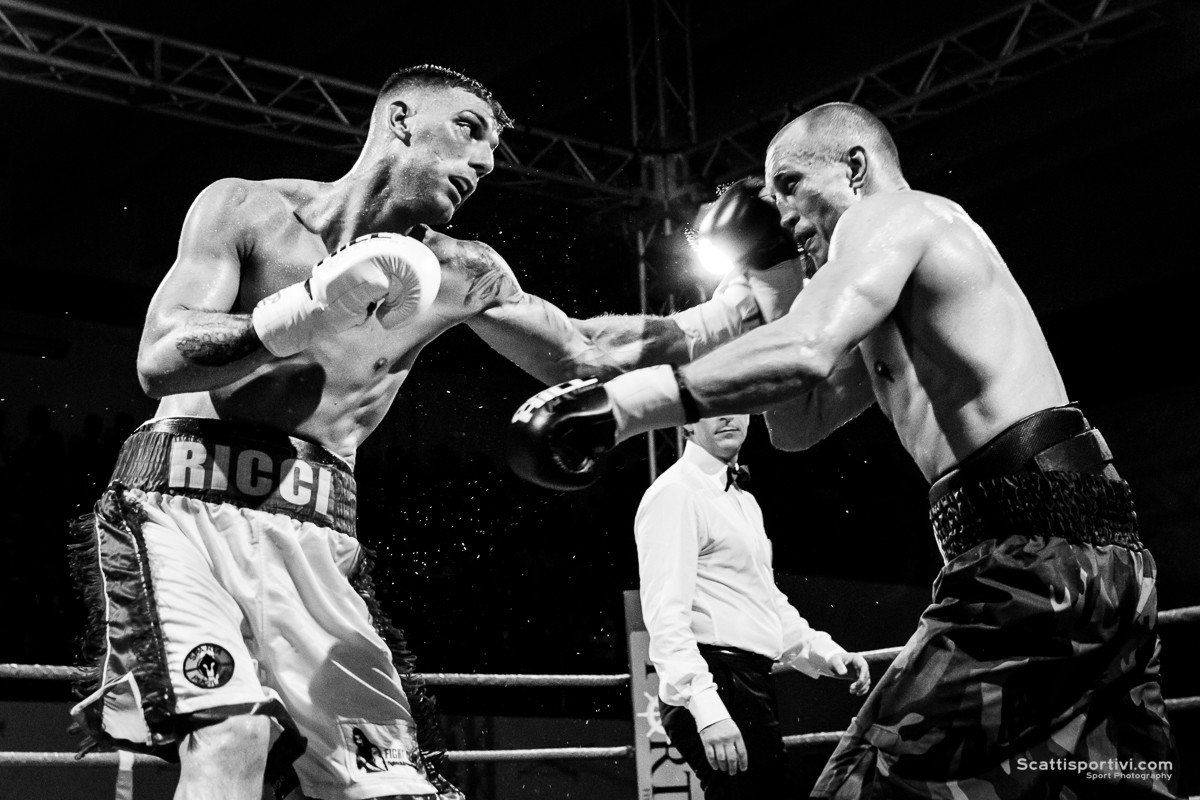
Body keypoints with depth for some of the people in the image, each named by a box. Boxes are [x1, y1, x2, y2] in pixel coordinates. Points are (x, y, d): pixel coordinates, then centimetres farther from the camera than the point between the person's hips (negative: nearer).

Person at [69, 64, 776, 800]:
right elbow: (159, 362, -8)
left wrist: (746, 304, 14)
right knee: (232, 741, -26)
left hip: (314, 534, 4)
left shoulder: (460, 276, 10)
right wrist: (304, 312, -21)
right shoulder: (247, 209, 1)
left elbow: (584, 356, 17)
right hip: (184, 500, -4)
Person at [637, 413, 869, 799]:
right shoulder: (675, 495, -9)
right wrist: (707, 708, -29)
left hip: (752, 684, 10)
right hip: (713, 683, -10)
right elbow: (666, 615, -19)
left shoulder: (744, 502, 22)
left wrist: (826, 651, 15)